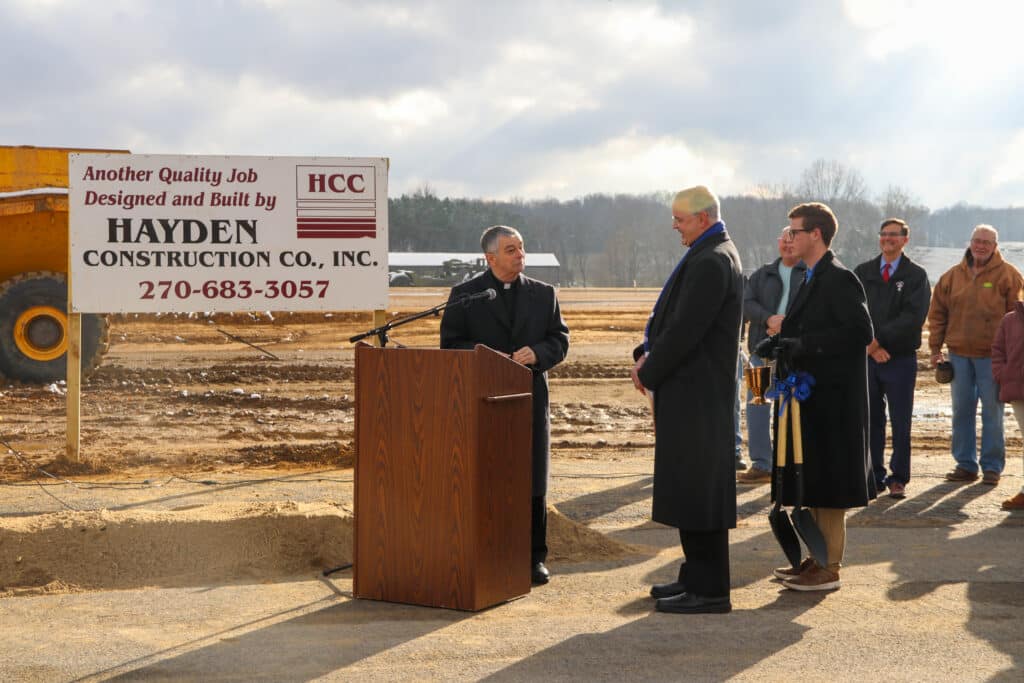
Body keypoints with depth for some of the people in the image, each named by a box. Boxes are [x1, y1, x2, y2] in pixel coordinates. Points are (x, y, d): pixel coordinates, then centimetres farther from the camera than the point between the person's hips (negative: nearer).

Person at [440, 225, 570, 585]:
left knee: (533, 484, 4)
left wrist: (537, 353, -11)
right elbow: (450, 344, 0)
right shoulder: (464, 295, 2)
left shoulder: (543, 294, 11)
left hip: (531, 398, 2)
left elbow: (560, 340, 9)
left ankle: (533, 558, 12)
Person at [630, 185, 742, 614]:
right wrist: (647, 354, 4)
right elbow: (674, 318, 19)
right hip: (692, 390, 11)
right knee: (690, 486, 15)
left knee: (697, 487, -7)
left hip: (697, 392, -11)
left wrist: (649, 373, -10)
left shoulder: (711, 262, -18)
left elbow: (685, 330, -21)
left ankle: (709, 592, -3)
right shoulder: (710, 256, 16)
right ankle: (697, 578, 23)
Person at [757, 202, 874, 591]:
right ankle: (819, 558, 25)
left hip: (831, 399, -10)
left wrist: (801, 345, -23)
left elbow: (860, 332, -23)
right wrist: (781, 343, 4)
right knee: (813, 483, 15)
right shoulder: (813, 278, 15)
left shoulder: (839, 279, -14)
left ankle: (830, 569, 3)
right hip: (811, 395, 10)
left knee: (827, 485, -4)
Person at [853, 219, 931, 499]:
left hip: (901, 358, -2)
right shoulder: (862, 273, 11)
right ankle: (875, 476, 12)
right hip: (866, 357, 2)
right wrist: (868, 345, -9)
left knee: (901, 423, 0)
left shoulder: (916, 275, 2)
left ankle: (898, 479, 7)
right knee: (870, 420, 4)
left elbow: (914, 317, -10)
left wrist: (879, 339, -14)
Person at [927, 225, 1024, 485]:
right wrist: (935, 347, 8)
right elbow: (937, 313, 14)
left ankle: (992, 466, 7)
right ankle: (966, 464, 15)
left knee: (992, 412, 0)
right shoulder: (953, 276, 10)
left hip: (991, 356, -4)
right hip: (959, 354, 4)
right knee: (962, 411, 7)